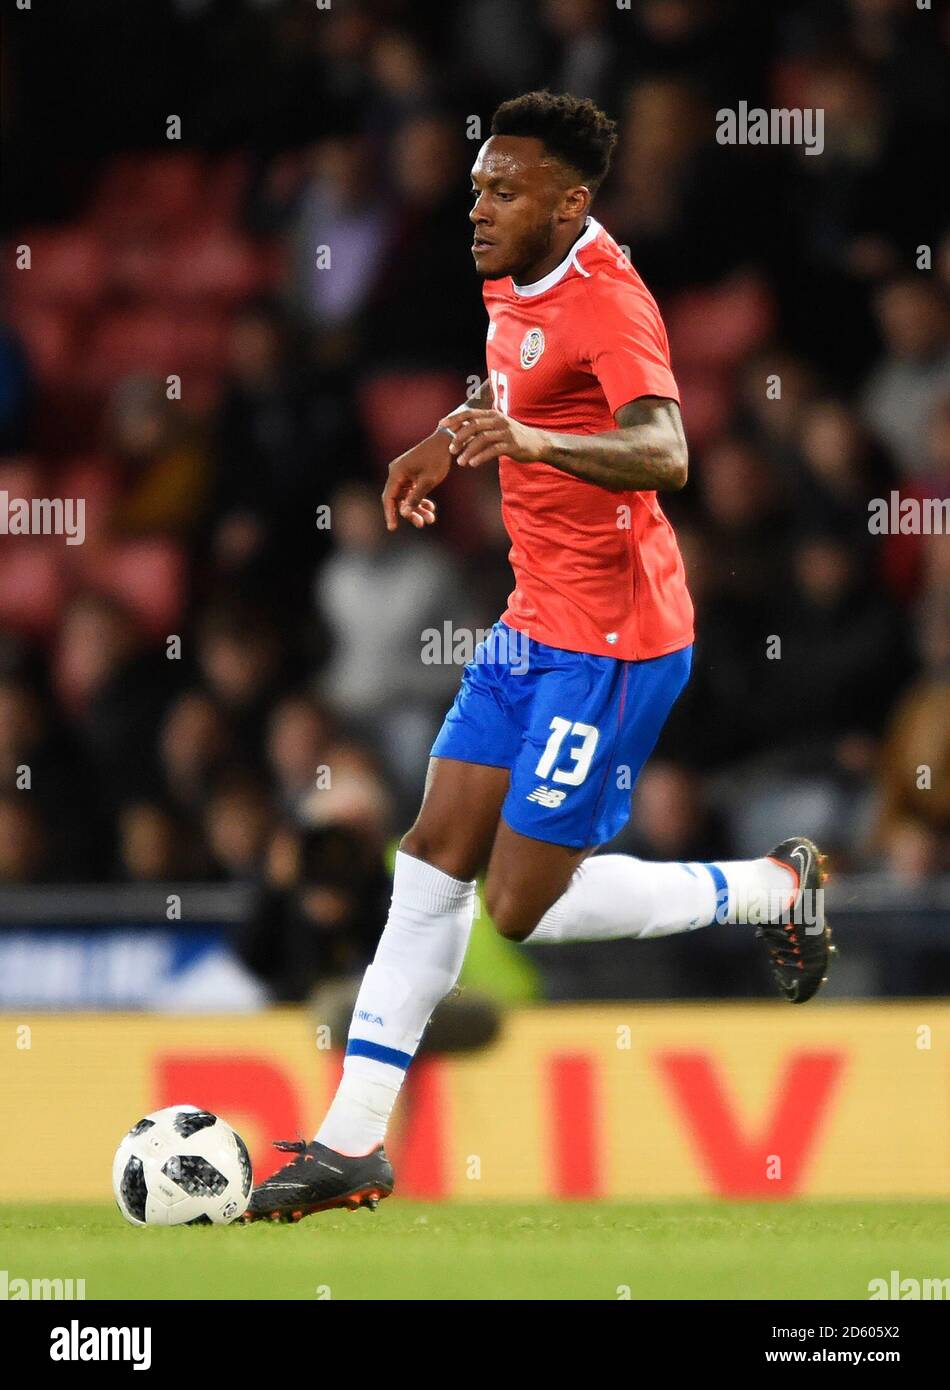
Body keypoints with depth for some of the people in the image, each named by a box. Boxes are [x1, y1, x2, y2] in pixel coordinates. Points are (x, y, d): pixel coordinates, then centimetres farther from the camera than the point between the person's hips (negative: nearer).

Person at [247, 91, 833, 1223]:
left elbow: (664, 456, -36)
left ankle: (777, 891, 12)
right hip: (532, 625, 9)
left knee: (526, 907, -7)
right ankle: (352, 1143, 8)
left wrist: (529, 440, -50)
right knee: (433, 860, 5)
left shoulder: (607, 303, -20)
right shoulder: (515, 290, 9)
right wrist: (451, 440, 23)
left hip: (609, 642, -9)